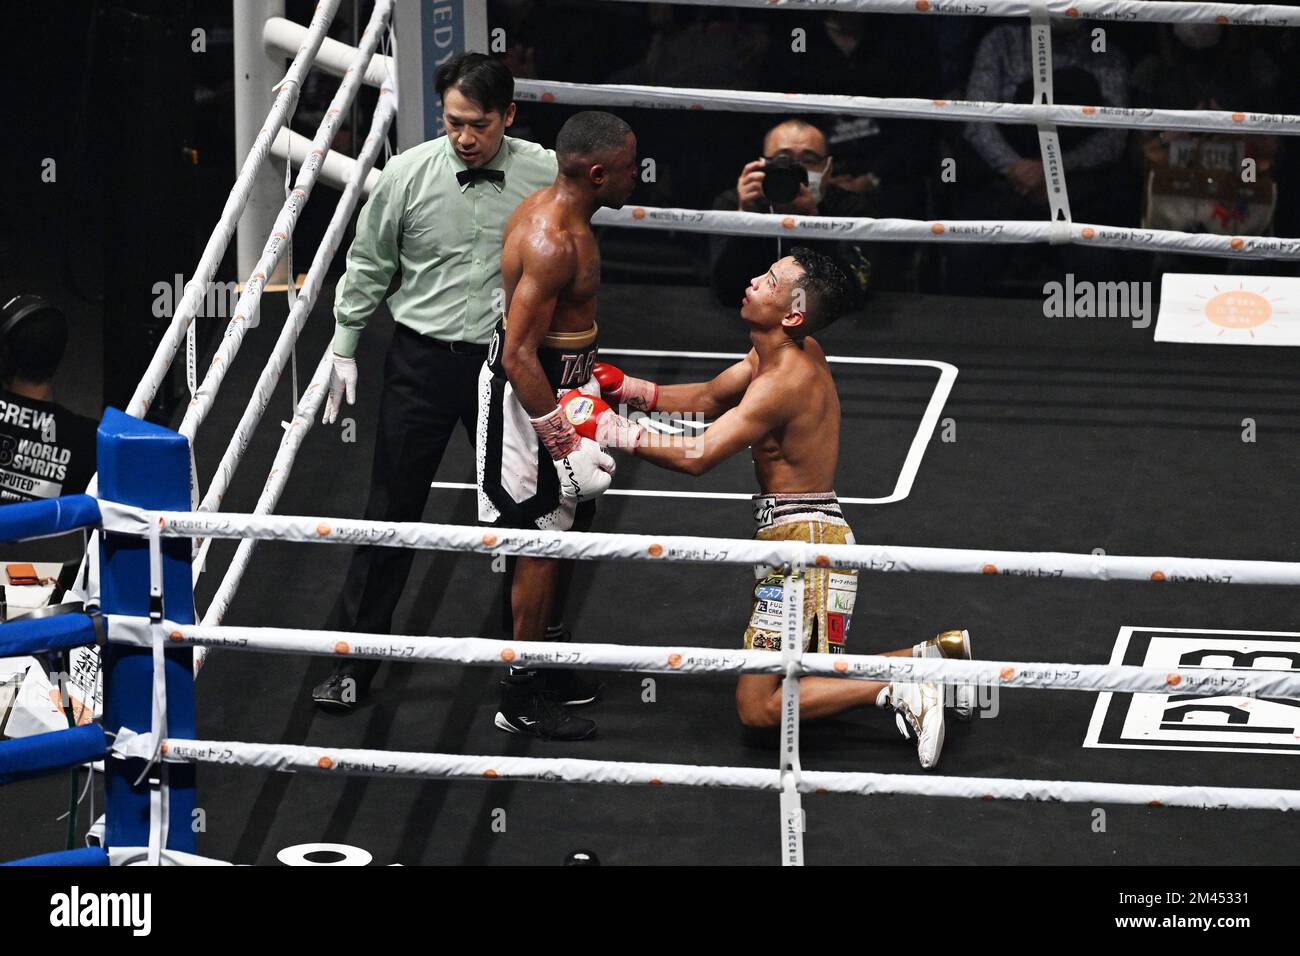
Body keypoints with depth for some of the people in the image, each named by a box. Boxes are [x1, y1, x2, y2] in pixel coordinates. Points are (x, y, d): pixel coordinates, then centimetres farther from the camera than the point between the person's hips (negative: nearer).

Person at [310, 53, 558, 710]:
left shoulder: (547, 176, -7)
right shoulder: (407, 175, -7)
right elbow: (368, 267, 5)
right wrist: (344, 351, 7)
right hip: (421, 360, 0)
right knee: (391, 512, 4)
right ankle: (354, 665, 12)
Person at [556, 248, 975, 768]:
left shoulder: (783, 382, -21)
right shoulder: (800, 351, 9)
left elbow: (697, 456, -26)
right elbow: (709, 398, 20)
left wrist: (608, 427, -20)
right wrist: (626, 389, 9)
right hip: (810, 534, 10)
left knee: (757, 706, -8)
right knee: (808, 681, 20)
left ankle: (898, 691, -11)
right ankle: (937, 653, 15)